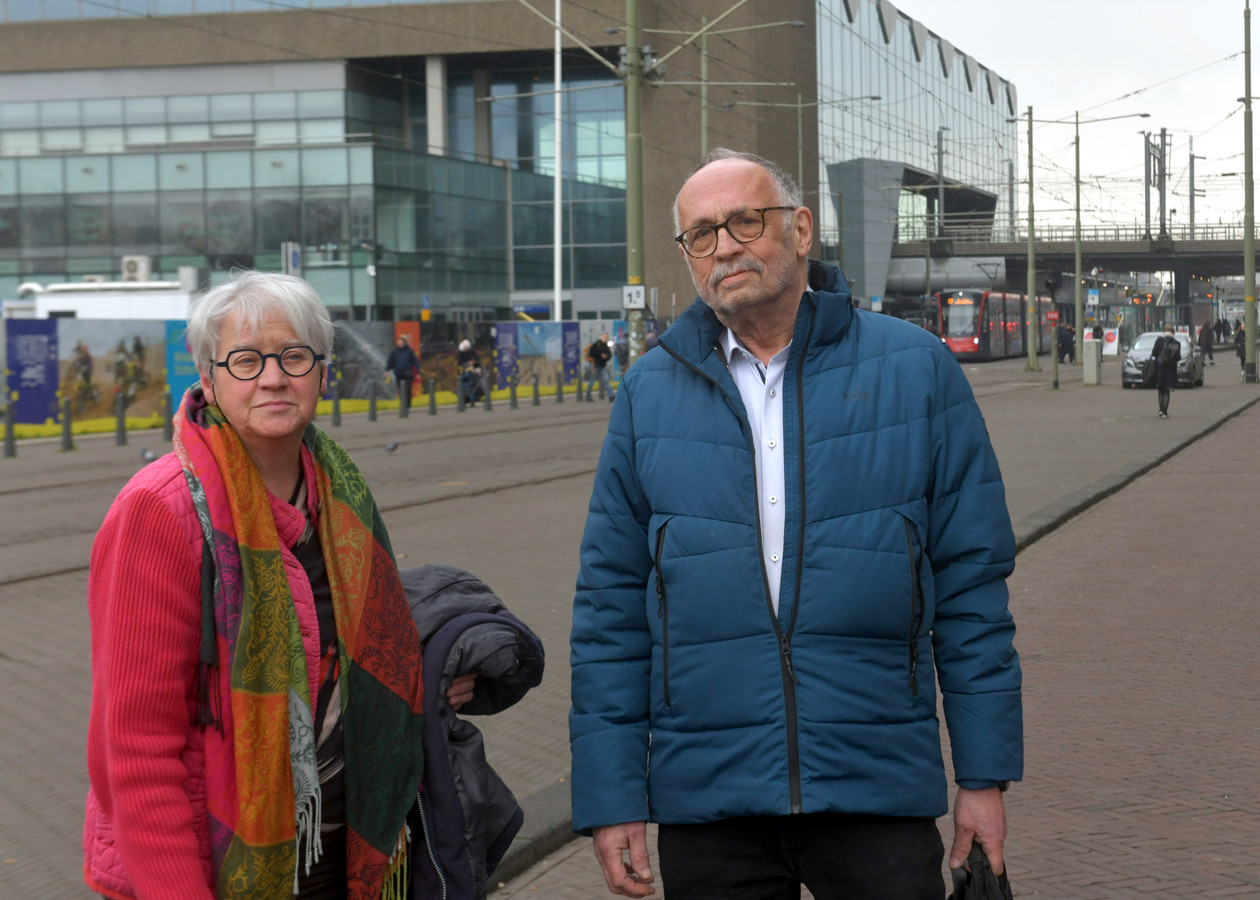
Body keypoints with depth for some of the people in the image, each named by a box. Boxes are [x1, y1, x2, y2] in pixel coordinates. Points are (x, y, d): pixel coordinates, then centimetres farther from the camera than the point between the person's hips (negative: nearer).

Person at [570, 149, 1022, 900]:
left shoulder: (915, 370, 1)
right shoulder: (651, 393, 5)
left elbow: (971, 580, 2)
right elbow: (611, 607, 5)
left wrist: (985, 775, -1)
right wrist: (610, 800, 0)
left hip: (878, 787, -1)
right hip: (705, 799, 2)